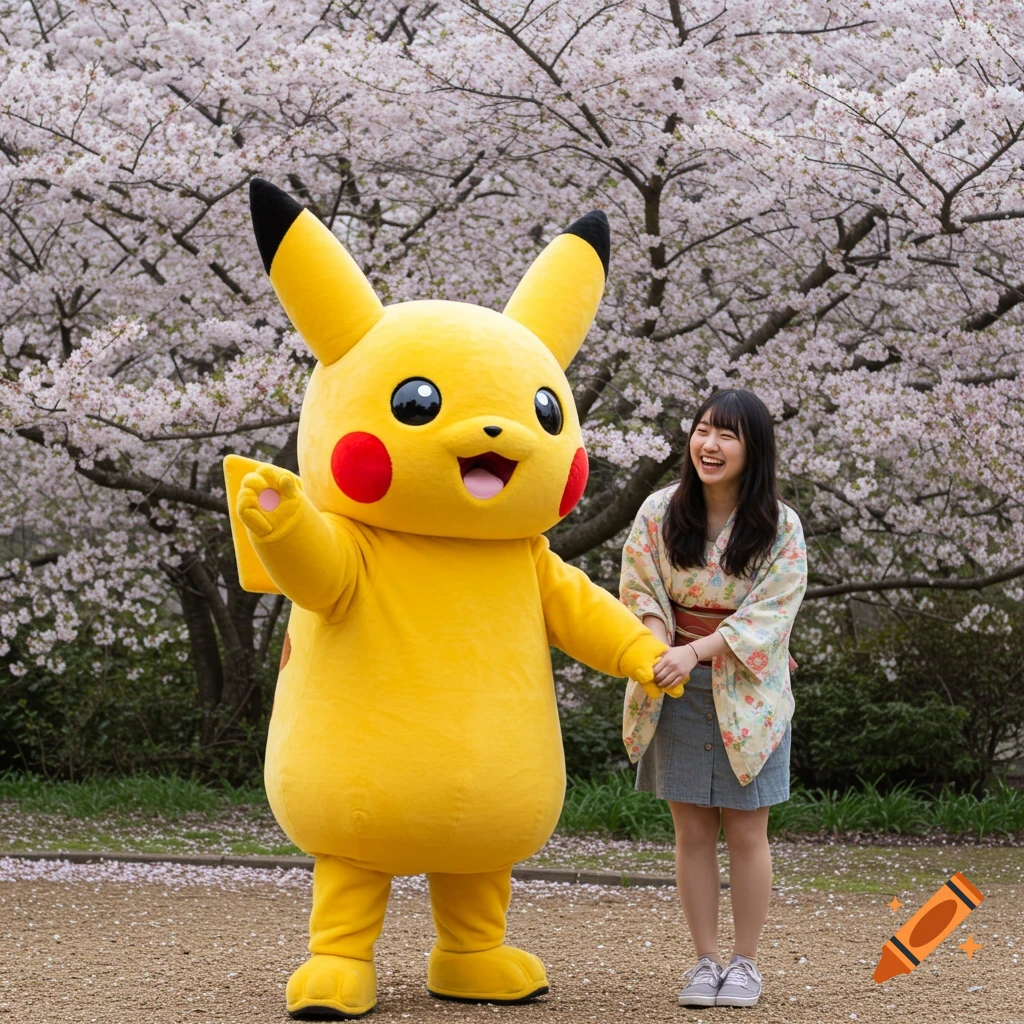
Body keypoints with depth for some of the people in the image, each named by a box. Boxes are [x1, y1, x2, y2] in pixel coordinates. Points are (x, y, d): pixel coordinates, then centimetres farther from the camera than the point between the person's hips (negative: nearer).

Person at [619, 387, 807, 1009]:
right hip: (677, 693, 2)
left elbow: (768, 613, -13)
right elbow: (643, 593, 0)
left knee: (746, 832, 3)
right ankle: (706, 961, 13)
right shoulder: (660, 513, -2)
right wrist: (658, 651, -20)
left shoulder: (780, 528, -8)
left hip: (748, 693, -2)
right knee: (693, 831, 5)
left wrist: (697, 650, -25)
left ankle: (746, 962, 14)